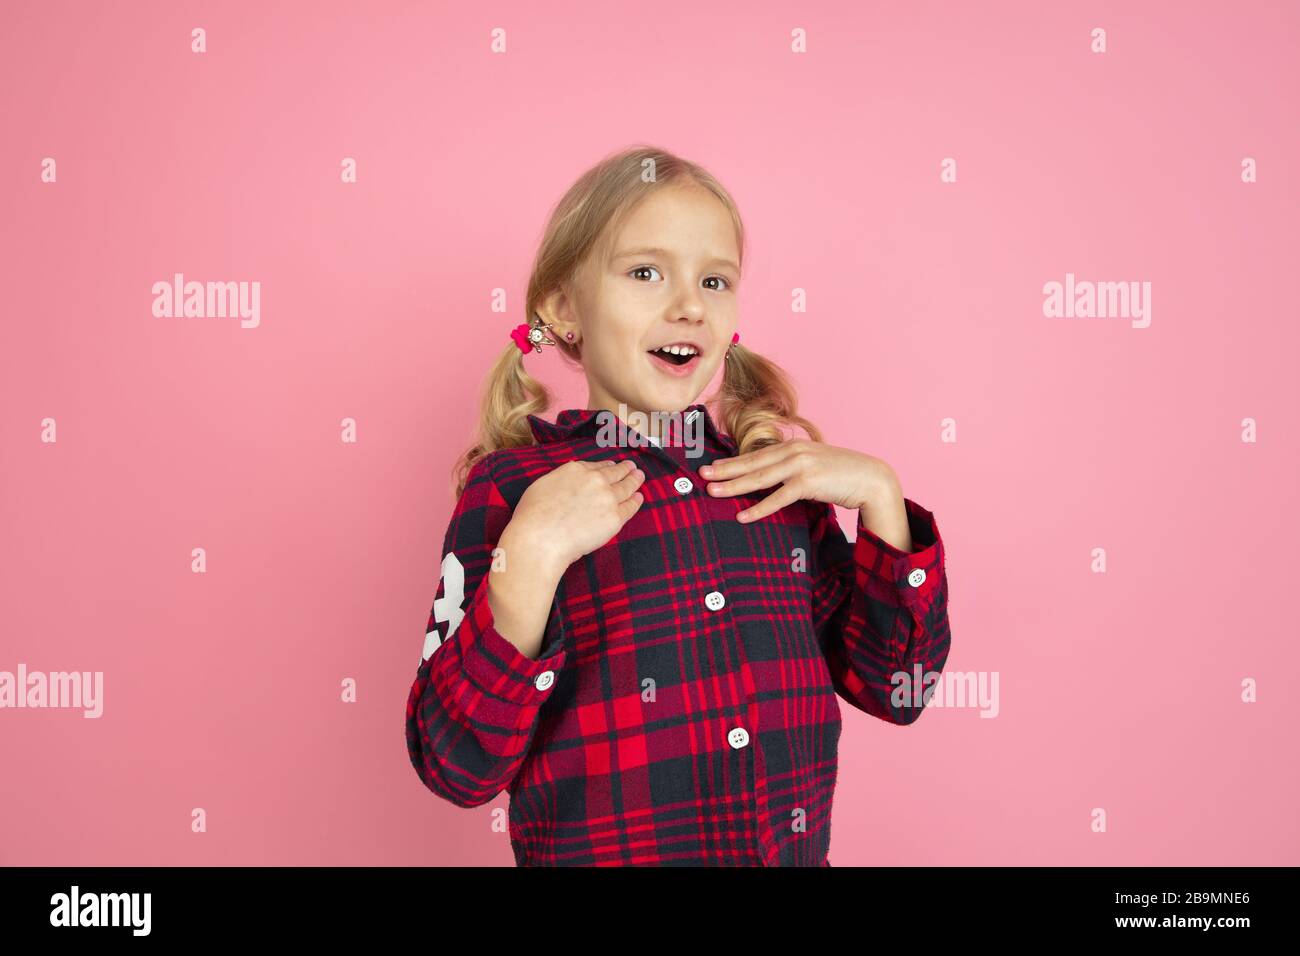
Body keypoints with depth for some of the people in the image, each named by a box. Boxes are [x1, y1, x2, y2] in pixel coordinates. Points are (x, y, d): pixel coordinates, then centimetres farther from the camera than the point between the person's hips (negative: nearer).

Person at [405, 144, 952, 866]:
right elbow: (458, 769, -18)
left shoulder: (778, 477, -1)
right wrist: (532, 555, -29)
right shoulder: (509, 488, -13)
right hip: (603, 848, -3)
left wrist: (878, 495, -8)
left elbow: (894, 689, 1)